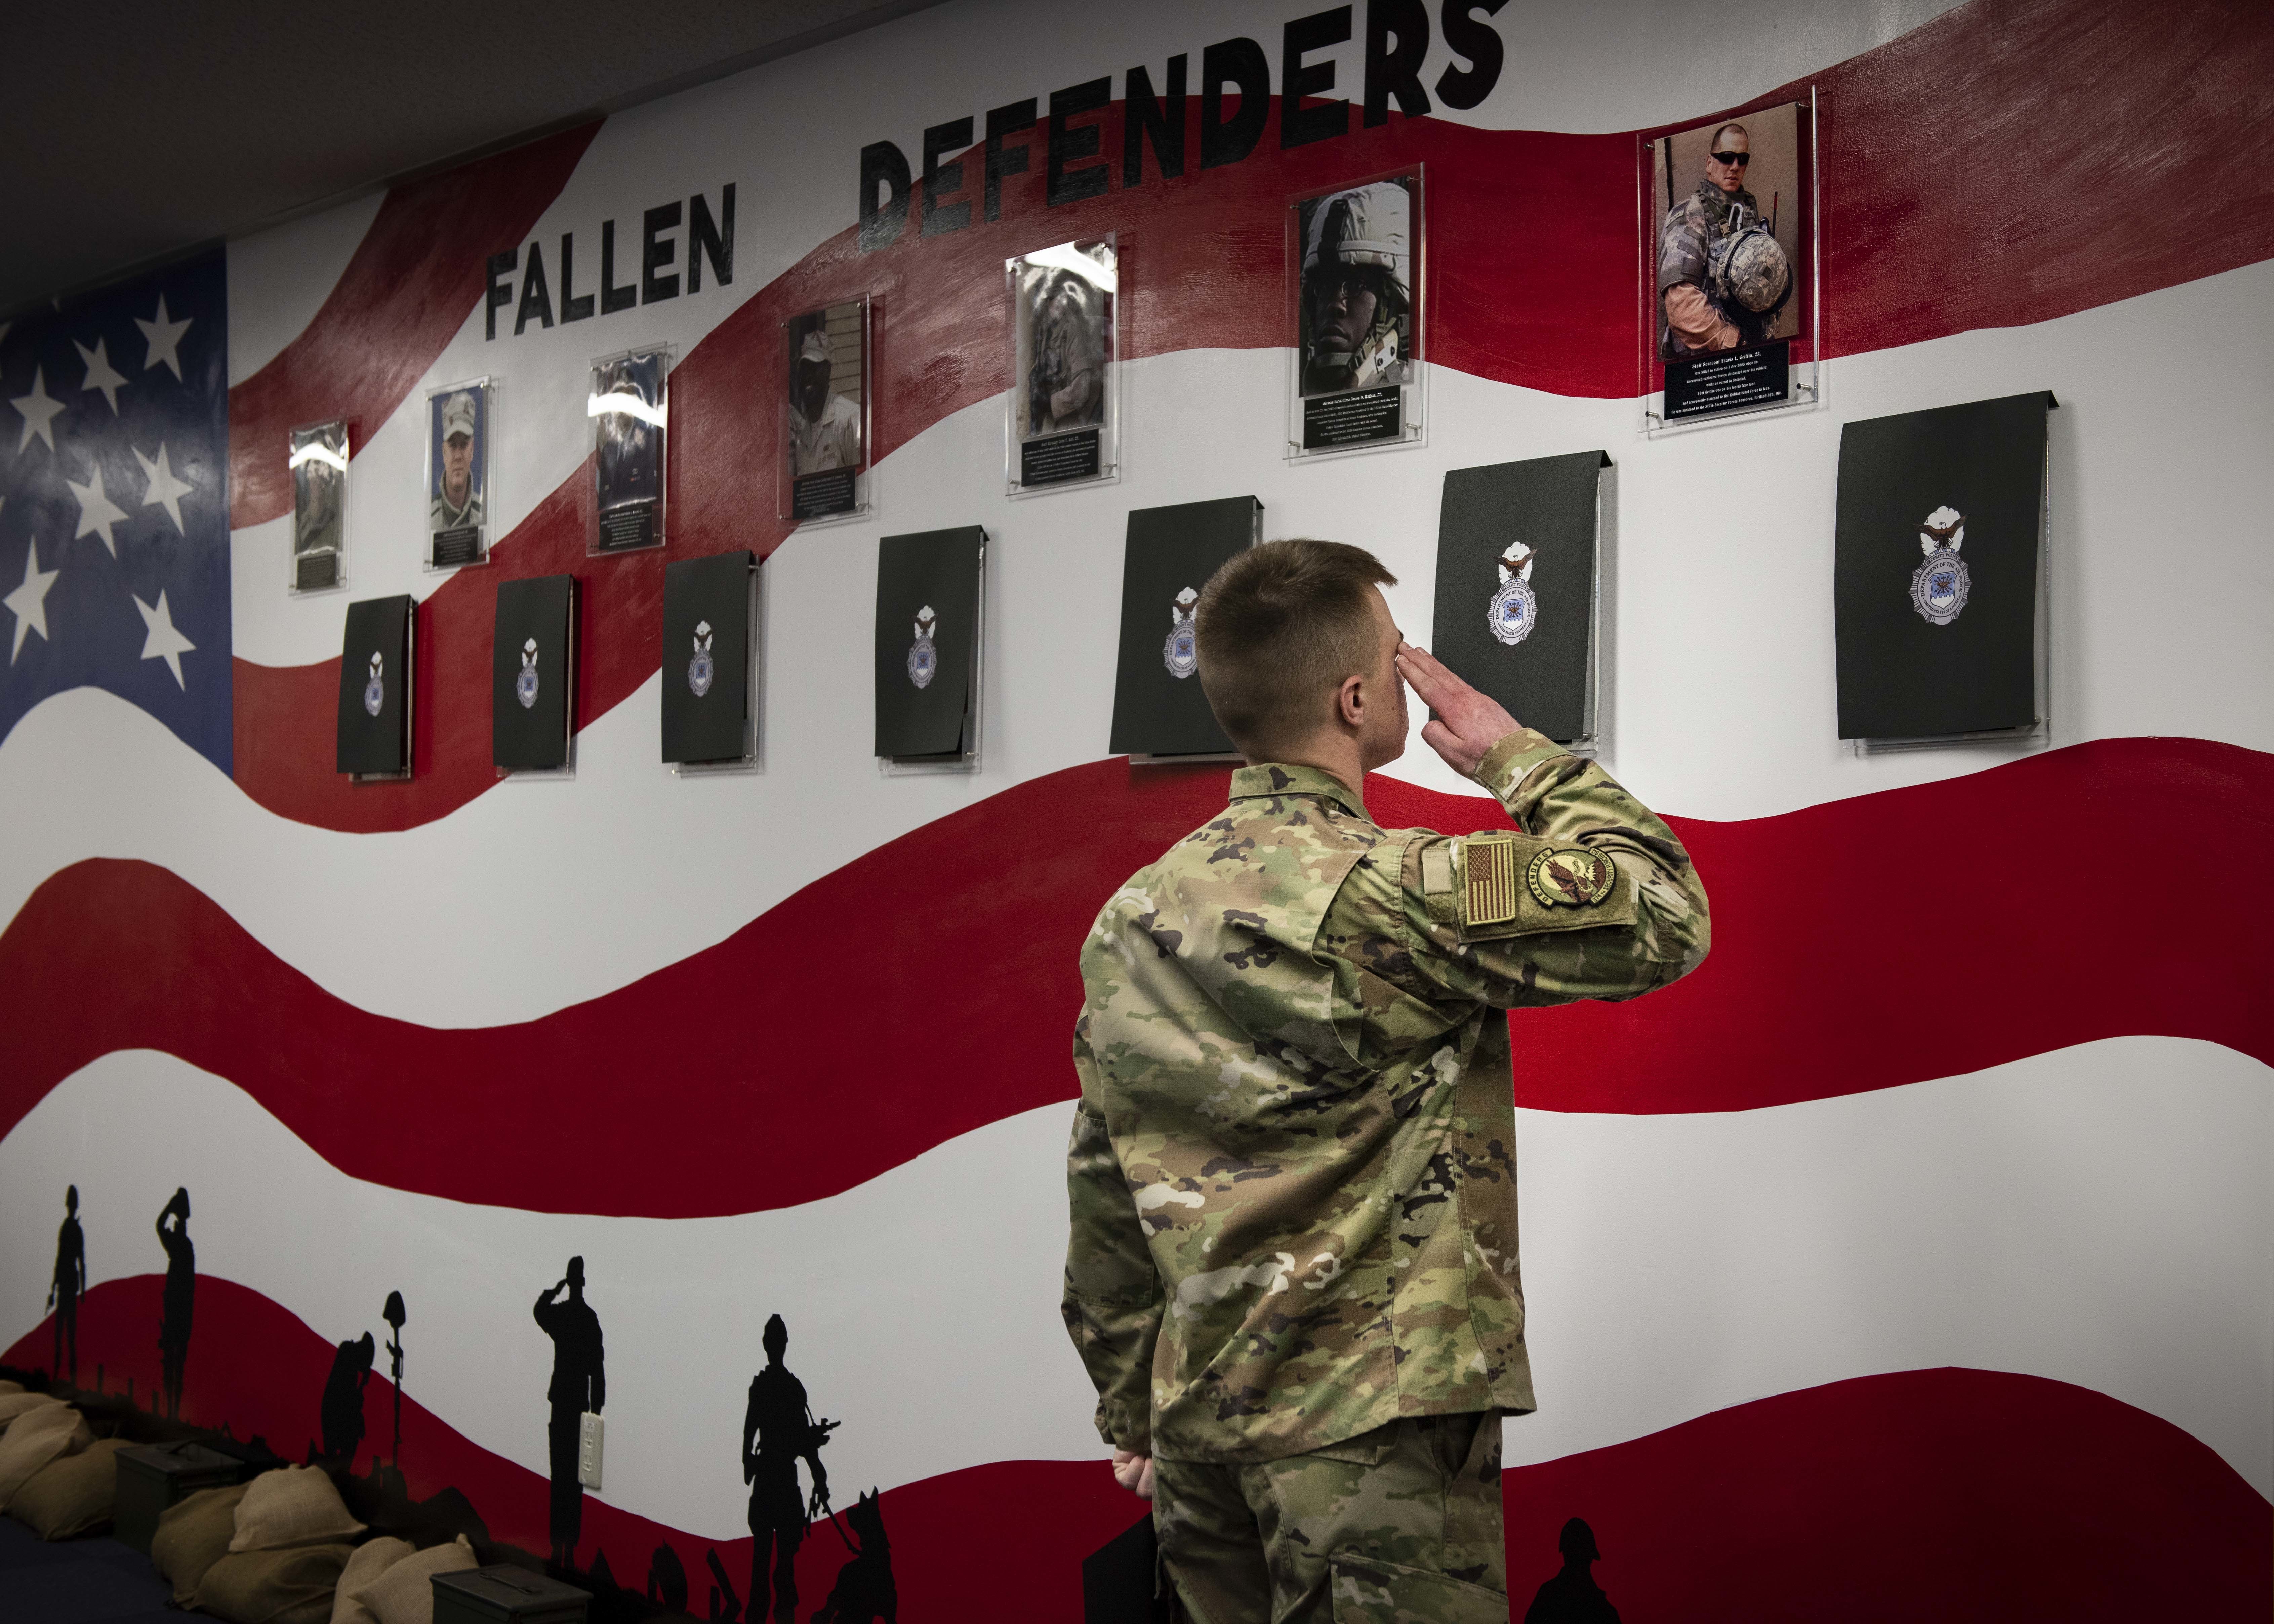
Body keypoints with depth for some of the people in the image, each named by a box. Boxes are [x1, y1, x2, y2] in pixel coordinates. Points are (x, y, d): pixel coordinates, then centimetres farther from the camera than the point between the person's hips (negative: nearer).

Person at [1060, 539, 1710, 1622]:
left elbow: (1102, 1197, 11)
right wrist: (1514, 756, -1)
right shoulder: (1399, 892, -17)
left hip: (1198, 1432, 7)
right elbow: (1666, 919, -11)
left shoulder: (1130, 920, 5)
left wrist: (1132, 1413, 20)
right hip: (1375, 1435, -7)